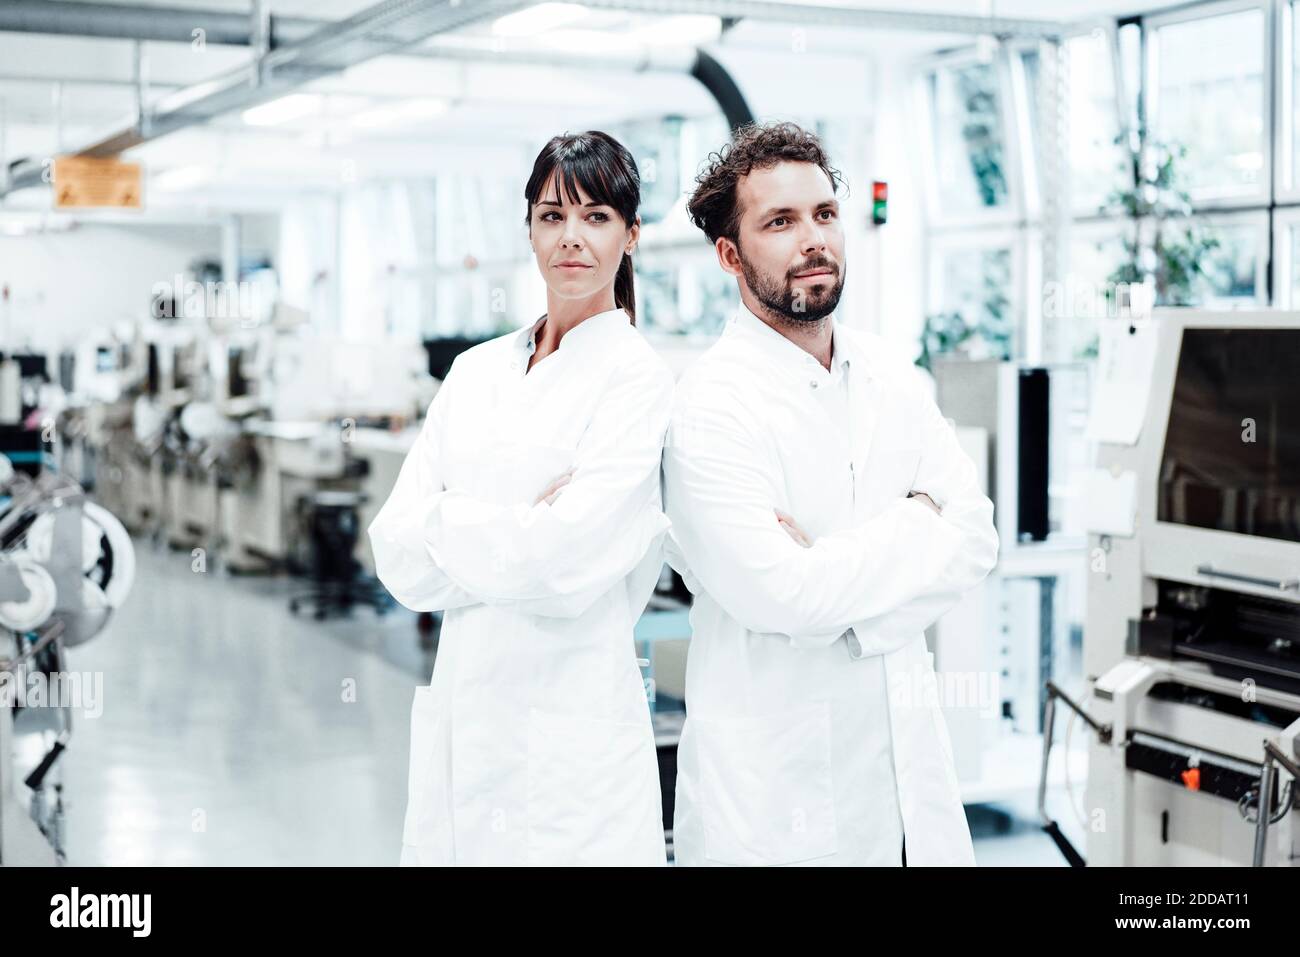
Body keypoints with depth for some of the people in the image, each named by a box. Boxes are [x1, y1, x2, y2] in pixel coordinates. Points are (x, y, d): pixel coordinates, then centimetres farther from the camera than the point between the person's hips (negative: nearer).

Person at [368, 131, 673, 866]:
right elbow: (401, 559, 1)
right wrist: (519, 530, -12)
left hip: (572, 726, -5)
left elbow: (563, 563, -18)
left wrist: (446, 523, -4)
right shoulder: (476, 372, 9)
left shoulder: (641, 381, -7)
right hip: (461, 716, 5)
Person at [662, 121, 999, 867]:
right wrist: (916, 520, -10)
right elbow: (778, 593, -23)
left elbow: (976, 538, 0)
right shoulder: (713, 405, -14)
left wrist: (836, 570, -15)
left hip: (907, 753, 6)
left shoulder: (890, 377, 6)